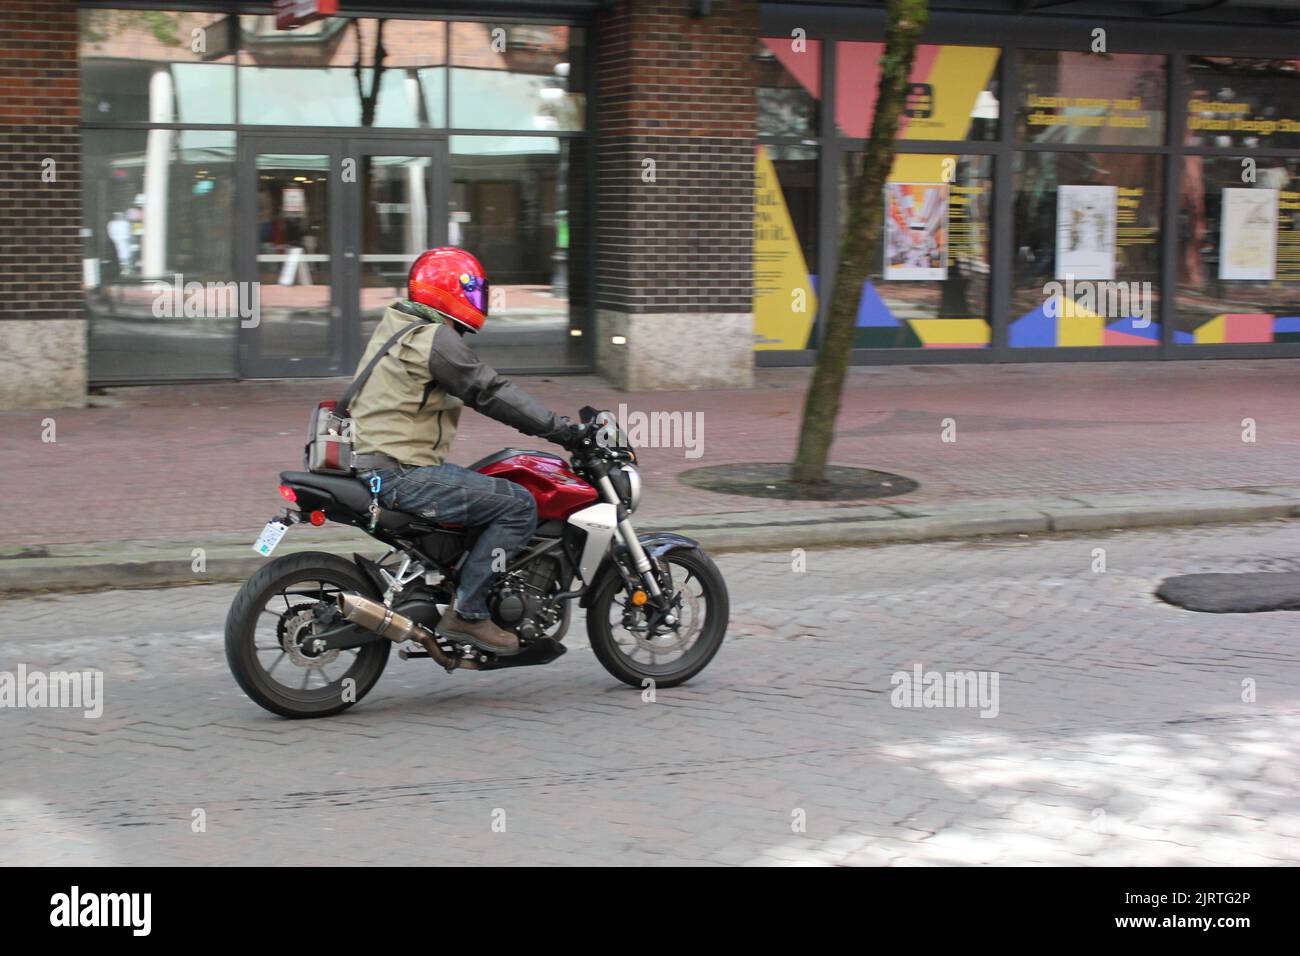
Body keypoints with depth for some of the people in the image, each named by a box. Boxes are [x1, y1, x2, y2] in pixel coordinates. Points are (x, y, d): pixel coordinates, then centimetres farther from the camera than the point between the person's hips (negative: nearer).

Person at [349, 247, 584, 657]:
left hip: (374, 463, 11)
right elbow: (489, 392, -18)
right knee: (518, 505, -13)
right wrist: (563, 430, -17)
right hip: (402, 475, -11)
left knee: (494, 491, 25)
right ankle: (467, 612, -12)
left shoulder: (398, 326, 18)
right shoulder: (435, 339, -14)